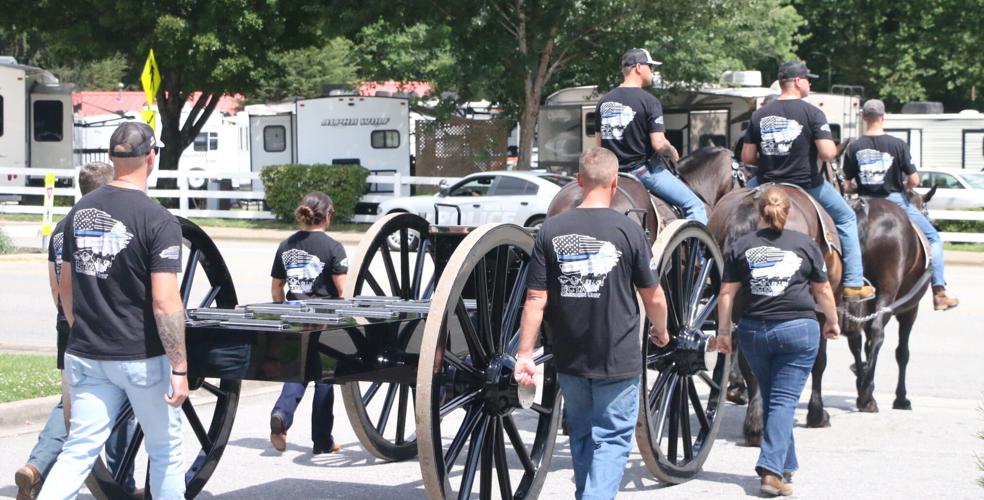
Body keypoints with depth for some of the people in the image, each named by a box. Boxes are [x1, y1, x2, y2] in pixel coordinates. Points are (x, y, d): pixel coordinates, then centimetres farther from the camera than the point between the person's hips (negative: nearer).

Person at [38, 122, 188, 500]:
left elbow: (65, 288, 13)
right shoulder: (158, 220, -14)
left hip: (86, 355, 5)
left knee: (79, 450, 5)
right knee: (165, 451, 12)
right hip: (142, 357, -5)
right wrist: (180, 369, -14)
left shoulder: (80, 212, 5)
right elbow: (165, 302, -19)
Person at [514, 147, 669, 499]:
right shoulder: (627, 231, -9)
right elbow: (654, 298, -1)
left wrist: (525, 353, -1)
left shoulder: (551, 231, -3)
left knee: (581, 437, 20)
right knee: (612, 439, 3)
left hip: (569, 360, 3)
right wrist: (661, 332, 18)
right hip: (618, 360, -3)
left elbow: (536, 300, -6)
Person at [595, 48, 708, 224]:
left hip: (614, 171, 7)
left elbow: (599, 143, 11)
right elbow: (659, 144, -18)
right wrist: (673, 152, 1)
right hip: (644, 169, -7)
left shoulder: (604, 101, 7)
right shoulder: (648, 101, -13)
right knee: (695, 206, -2)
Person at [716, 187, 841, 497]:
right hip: (798, 329, -2)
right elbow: (823, 291, 9)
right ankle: (772, 470, -16)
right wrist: (832, 322, 23)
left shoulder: (741, 247, 4)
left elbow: (727, 292, 2)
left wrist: (723, 331, 9)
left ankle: (786, 465, 28)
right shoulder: (805, 245, 2)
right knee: (784, 399, -3)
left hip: (753, 331, 2)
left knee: (772, 398, 18)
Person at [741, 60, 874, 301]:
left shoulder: (759, 115, 1)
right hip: (806, 185, -3)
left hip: (768, 185, 3)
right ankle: (854, 284, 15)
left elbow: (747, 158, 1)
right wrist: (833, 147, 5)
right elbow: (828, 153, -19)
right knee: (846, 218, 19)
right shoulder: (811, 113, -11)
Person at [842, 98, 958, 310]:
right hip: (895, 201, -2)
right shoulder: (898, 145, -11)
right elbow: (914, 180, -10)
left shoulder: (854, 148, -3)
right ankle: (939, 292, 3)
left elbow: (848, 185, 0)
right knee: (933, 238, 11)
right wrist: (904, 187, 11)